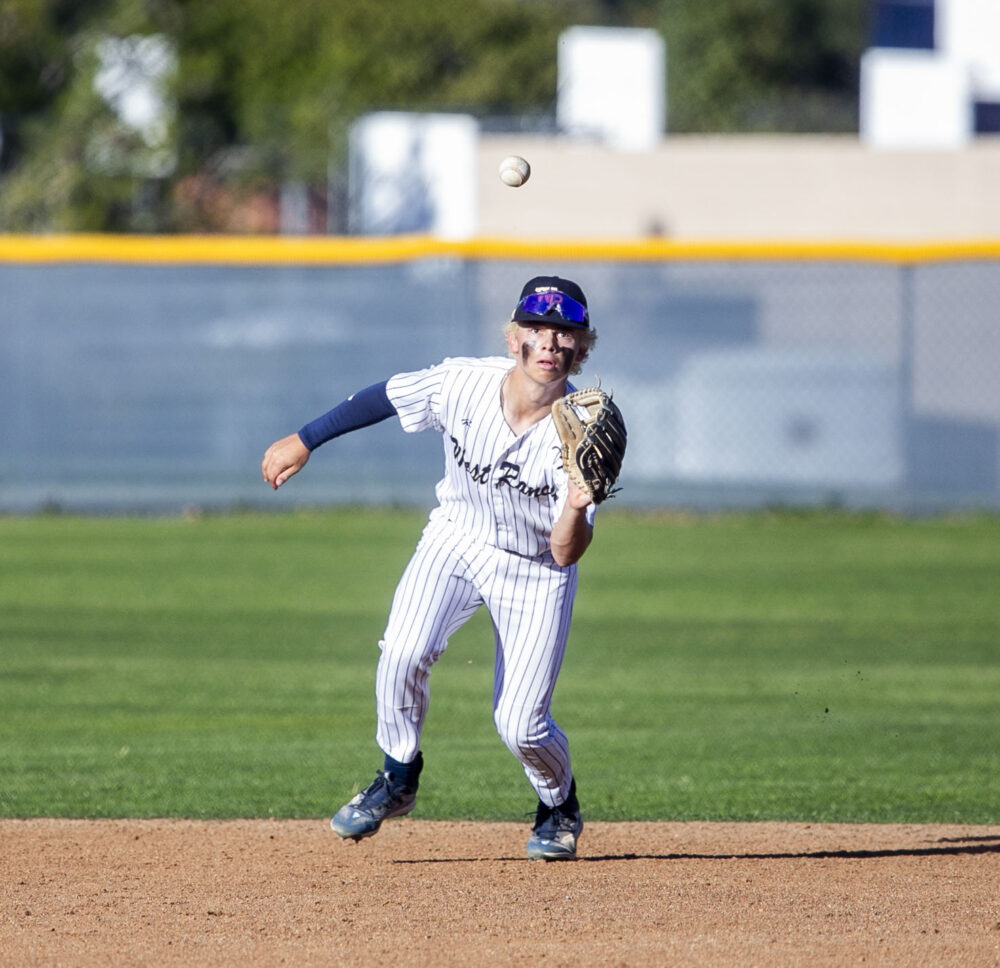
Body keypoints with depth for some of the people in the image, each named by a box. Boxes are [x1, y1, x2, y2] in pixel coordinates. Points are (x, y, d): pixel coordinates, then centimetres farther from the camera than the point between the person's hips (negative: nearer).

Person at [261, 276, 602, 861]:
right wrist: (305, 440, 4)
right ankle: (399, 780, 1)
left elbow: (566, 555, -27)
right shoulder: (461, 384, -22)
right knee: (404, 653, -25)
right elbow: (386, 397, -1)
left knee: (520, 725, -8)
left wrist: (576, 512, -48)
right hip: (456, 541, 2)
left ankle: (560, 807, 27)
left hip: (536, 570, -2)